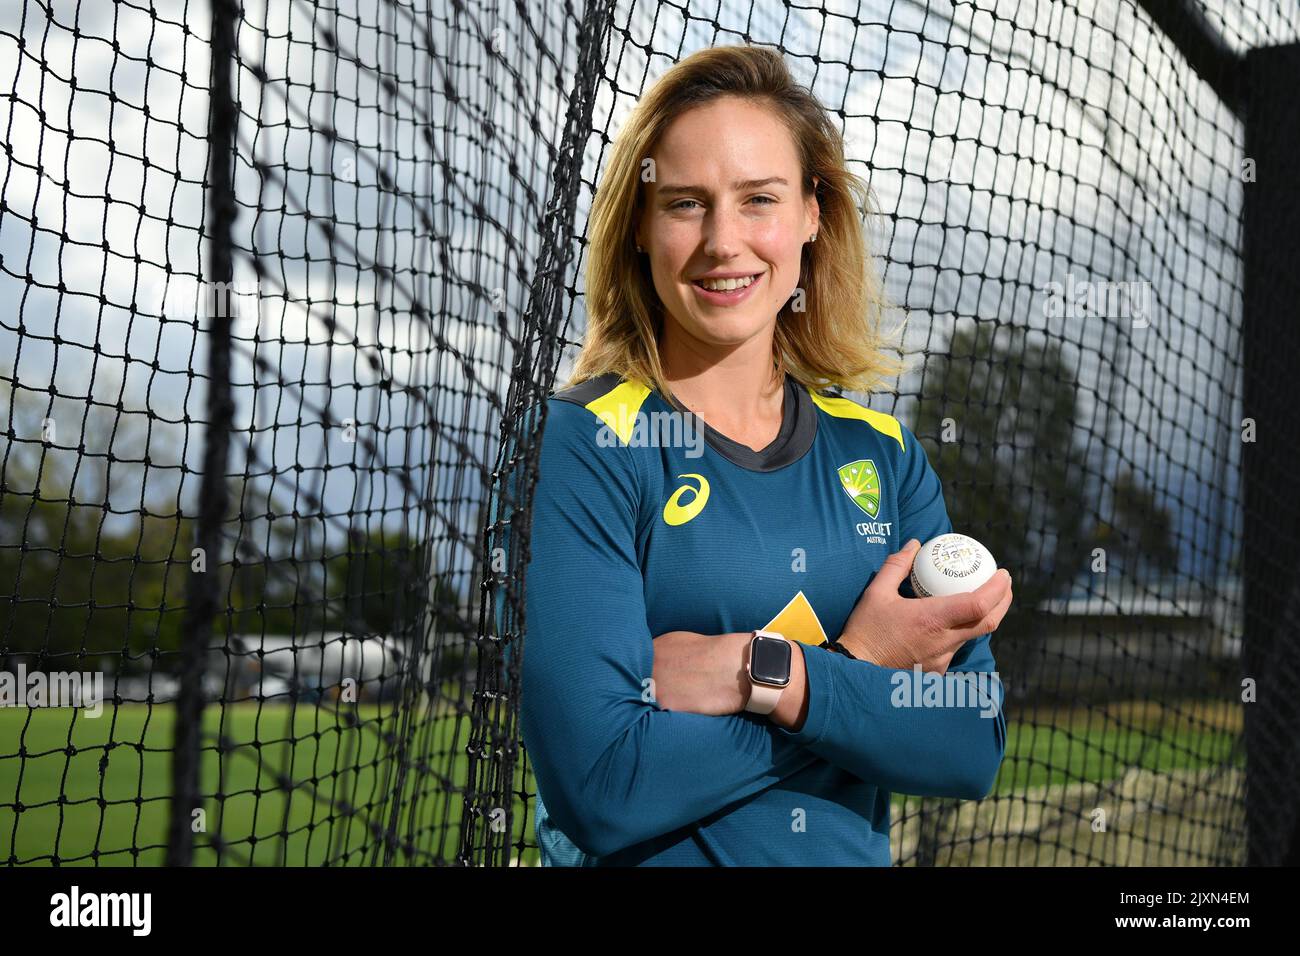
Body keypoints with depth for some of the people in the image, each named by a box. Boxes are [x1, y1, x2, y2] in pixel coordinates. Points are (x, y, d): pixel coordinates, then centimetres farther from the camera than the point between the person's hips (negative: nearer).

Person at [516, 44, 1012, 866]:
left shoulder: (882, 454, -1)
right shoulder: (585, 442, -15)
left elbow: (976, 747, -8)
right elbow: (596, 785, -23)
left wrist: (768, 677, -22)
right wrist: (856, 674, -17)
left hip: (854, 851, 4)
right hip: (660, 855, -4)